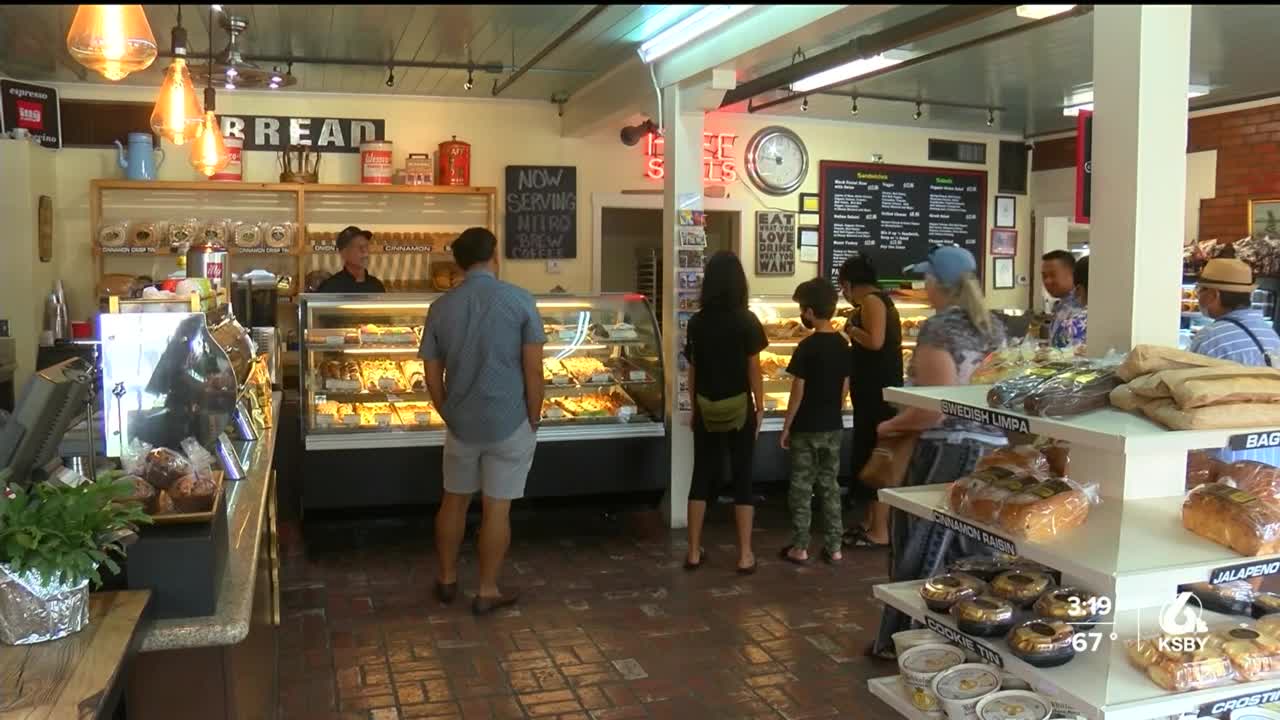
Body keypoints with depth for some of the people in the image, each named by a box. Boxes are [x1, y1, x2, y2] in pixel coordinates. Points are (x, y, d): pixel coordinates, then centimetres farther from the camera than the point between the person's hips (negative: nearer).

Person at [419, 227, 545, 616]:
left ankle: (447, 580, 32)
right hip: (509, 422, -3)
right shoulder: (520, 301, -10)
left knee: (454, 500, 19)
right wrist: (533, 420, 1)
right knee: (497, 507, 6)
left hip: (461, 422, 3)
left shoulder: (441, 307, 0)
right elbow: (533, 370, -10)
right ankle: (488, 592, 17)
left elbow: (432, 375, 4)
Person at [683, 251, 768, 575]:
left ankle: (694, 551, 16)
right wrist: (760, 408, 4)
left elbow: (693, 370, 3)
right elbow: (754, 370, -6)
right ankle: (745, 554, 12)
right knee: (742, 479, 7)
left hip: (706, 411, 3)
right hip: (739, 409, -2)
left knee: (702, 477, 11)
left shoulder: (696, 322, -2)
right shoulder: (747, 321, -10)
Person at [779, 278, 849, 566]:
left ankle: (799, 548, 10)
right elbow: (845, 387, 8)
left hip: (806, 428, -5)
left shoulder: (806, 347, -16)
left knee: (802, 487, 4)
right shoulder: (842, 345, 2)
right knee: (830, 485, 12)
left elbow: (798, 392, -14)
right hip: (833, 426, 6)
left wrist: (786, 426, -6)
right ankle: (834, 547, 15)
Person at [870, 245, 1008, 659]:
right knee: (975, 550, 15)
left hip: (949, 450, -7)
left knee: (924, 547, 5)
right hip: (994, 447, 7)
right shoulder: (994, 327, 10)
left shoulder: (939, 327, -13)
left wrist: (892, 425, -6)